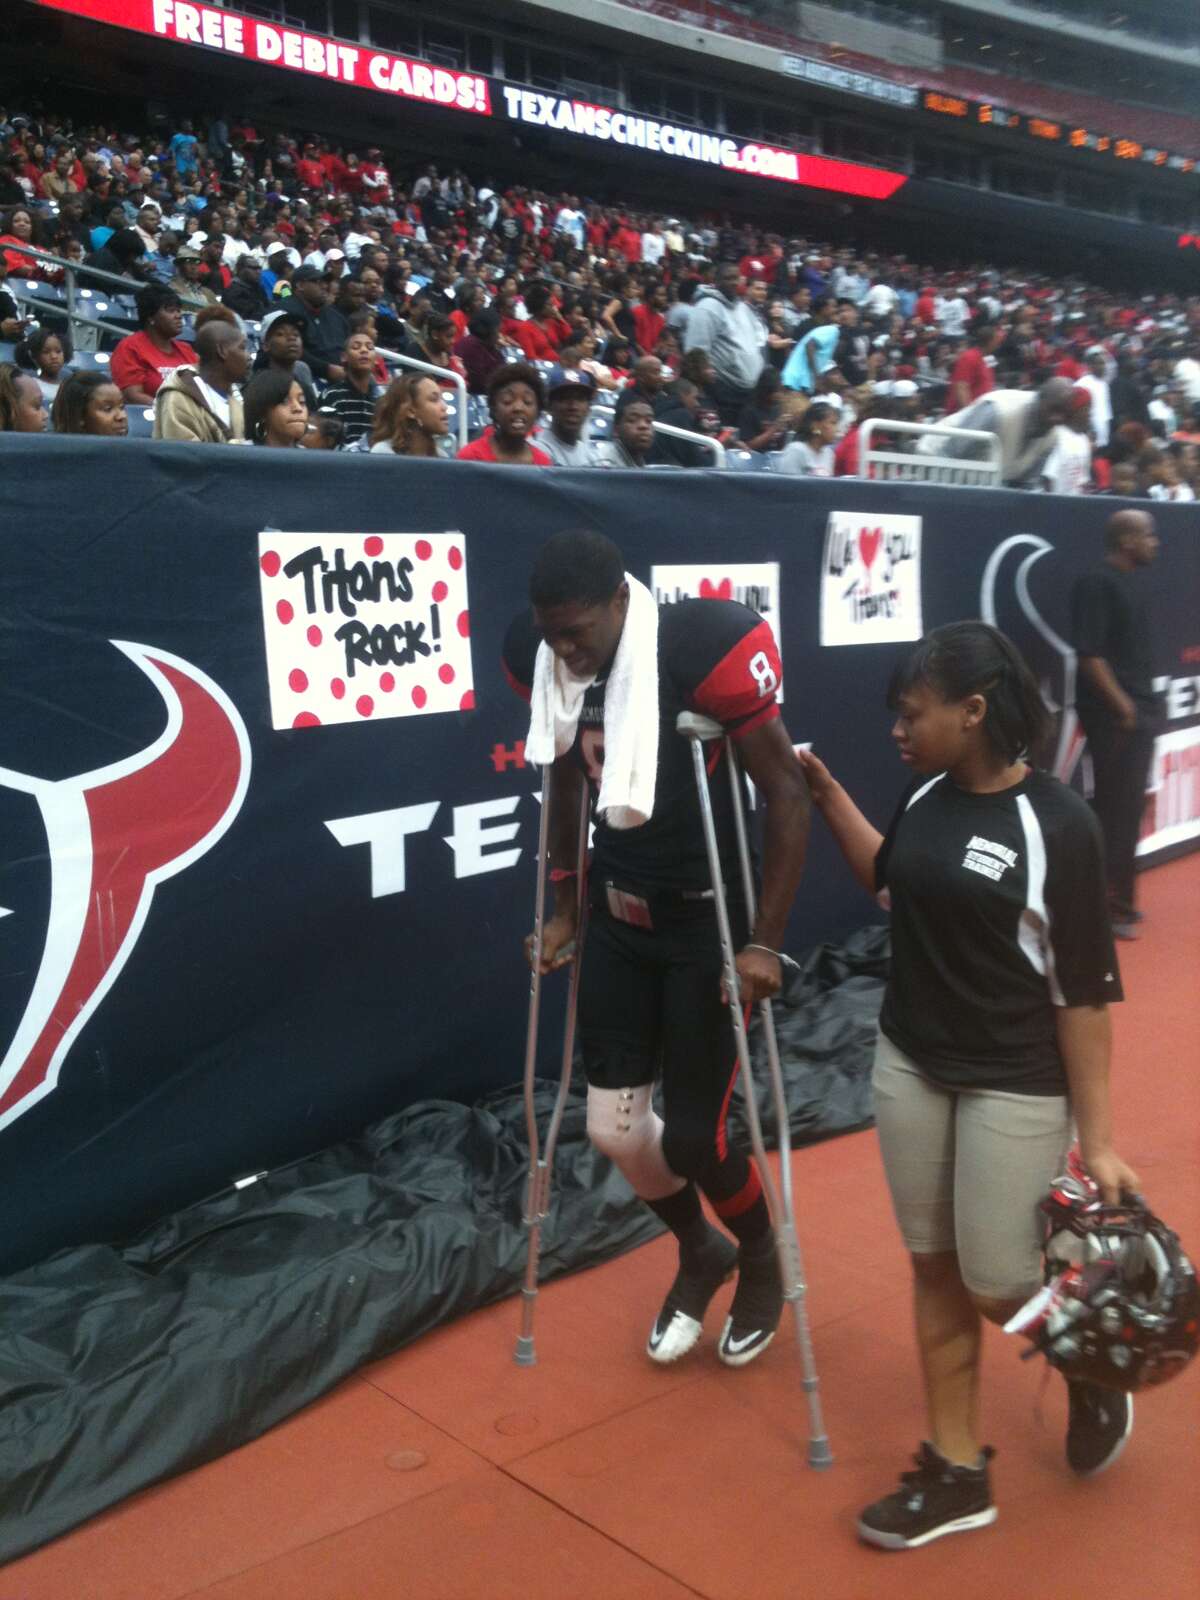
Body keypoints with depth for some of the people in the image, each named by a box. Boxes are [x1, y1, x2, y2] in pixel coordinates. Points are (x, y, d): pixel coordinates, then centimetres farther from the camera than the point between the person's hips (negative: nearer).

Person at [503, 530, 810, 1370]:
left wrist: (765, 941, -17)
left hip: (707, 922, -5)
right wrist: (567, 910, 15)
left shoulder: (705, 649, -25)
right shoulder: (540, 657, -7)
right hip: (618, 916, 6)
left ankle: (763, 1264, 32)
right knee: (614, 1126, 7)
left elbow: (788, 796, -18)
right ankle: (700, 1252, 38)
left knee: (693, 1137, -1)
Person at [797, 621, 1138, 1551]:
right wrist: (825, 790, 9)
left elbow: (1083, 993, -15)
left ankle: (1091, 1367, 34)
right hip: (909, 1066, 6)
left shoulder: (1058, 823, -18)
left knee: (999, 1284, 1)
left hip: (1015, 1089, -6)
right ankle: (957, 1472, 26)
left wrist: (1098, 1140, -13)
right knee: (935, 1270, 12)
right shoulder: (928, 795, -2)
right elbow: (886, 876, 20)